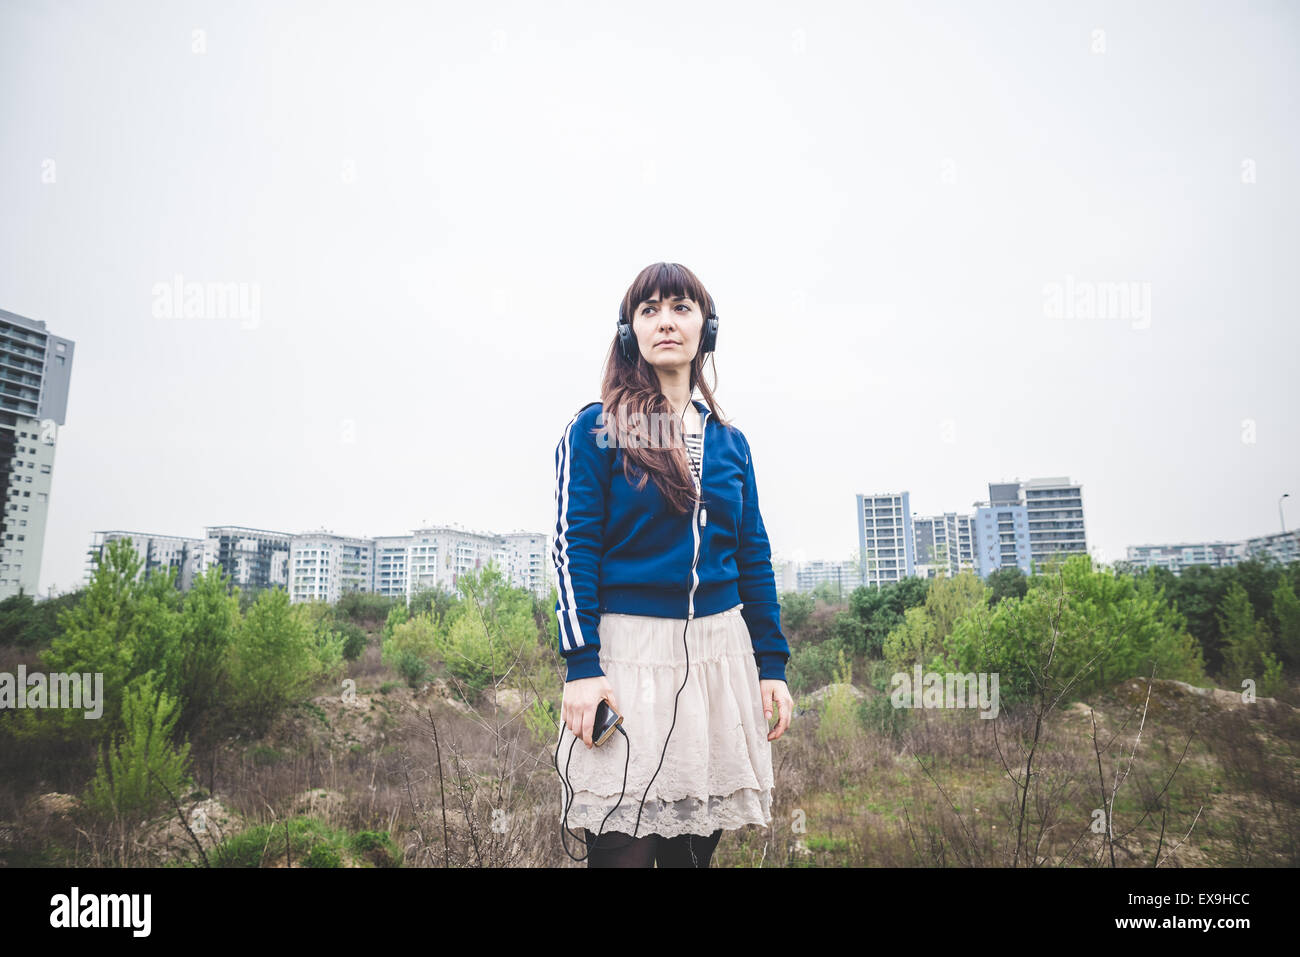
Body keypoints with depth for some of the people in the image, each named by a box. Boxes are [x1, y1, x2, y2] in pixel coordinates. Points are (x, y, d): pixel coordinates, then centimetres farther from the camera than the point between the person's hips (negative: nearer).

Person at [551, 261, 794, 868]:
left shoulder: (729, 441, 11)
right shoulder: (596, 429, -1)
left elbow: (754, 557, 12)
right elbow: (573, 548, -7)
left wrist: (772, 665, 8)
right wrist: (582, 667, -14)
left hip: (718, 649, 4)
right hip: (628, 648, -4)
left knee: (696, 846, 13)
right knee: (621, 849, 0)